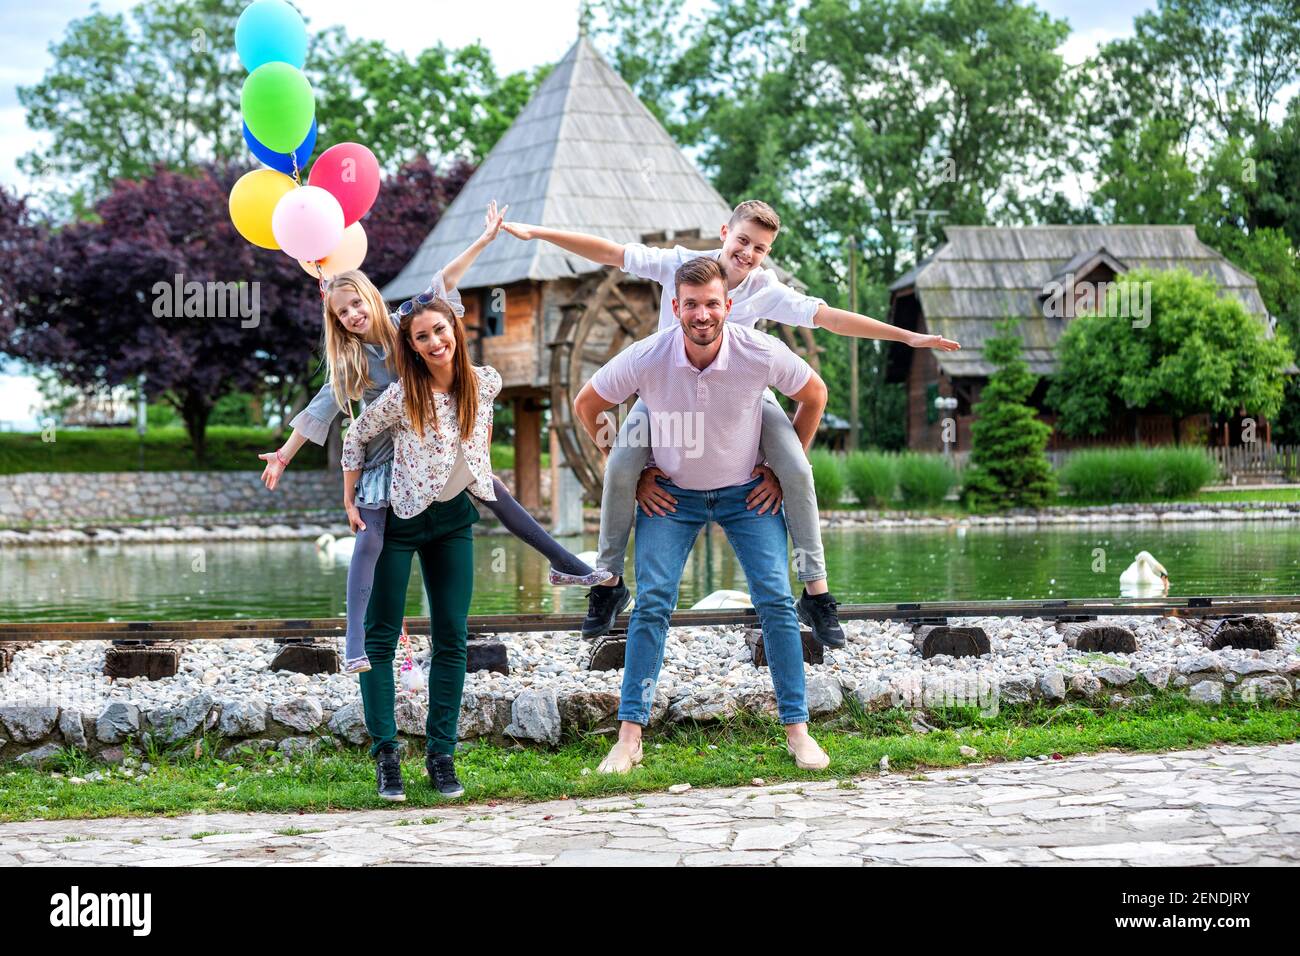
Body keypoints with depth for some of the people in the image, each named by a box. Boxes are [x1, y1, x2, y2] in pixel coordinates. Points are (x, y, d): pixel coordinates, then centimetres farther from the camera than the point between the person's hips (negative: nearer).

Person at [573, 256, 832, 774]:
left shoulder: (762, 354, -22)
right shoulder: (645, 358, -22)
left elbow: (814, 394, 0)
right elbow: (587, 405, -3)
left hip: (747, 493, 0)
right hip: (671, 495, 0)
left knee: (776, 600, -10)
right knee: (651, 603, -12)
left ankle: (798, 730, 0)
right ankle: (629, 737, -7)